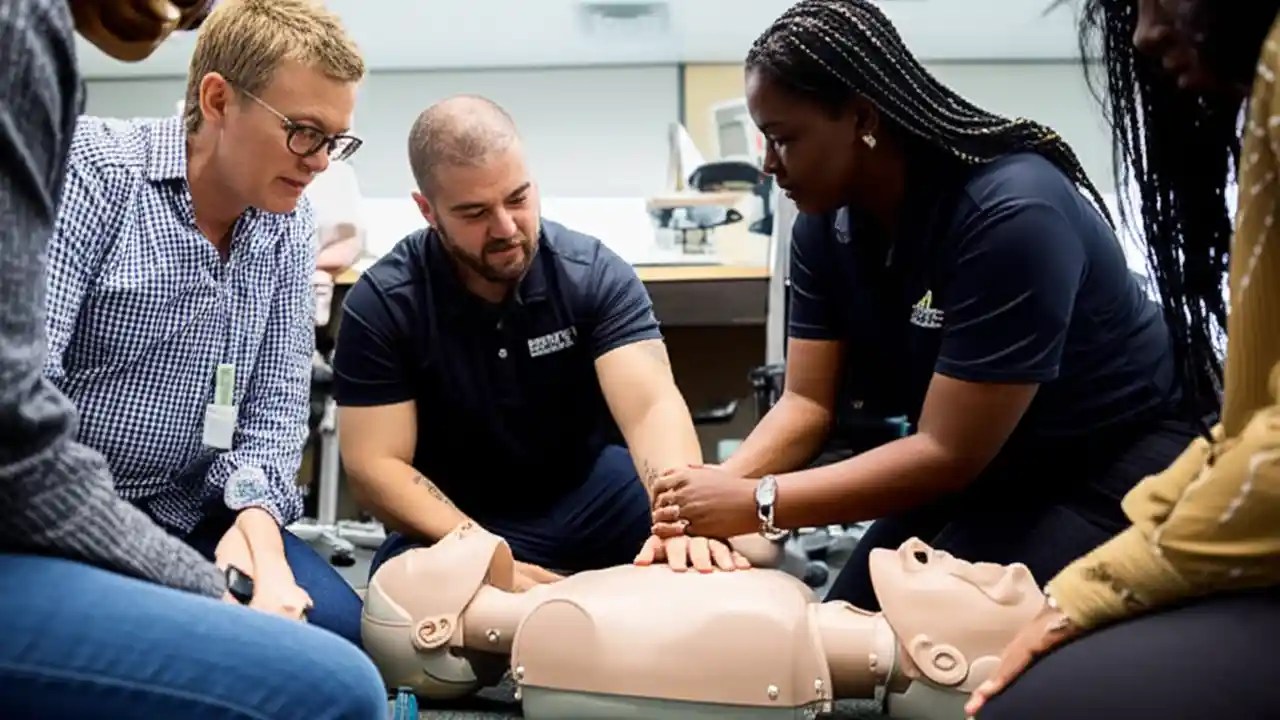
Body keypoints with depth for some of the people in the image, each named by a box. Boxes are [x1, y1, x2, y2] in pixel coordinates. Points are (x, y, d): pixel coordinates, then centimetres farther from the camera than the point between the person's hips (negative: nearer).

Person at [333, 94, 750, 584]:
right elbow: (376, 466, -14)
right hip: (461, 527, 0)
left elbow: (653, 407, -23)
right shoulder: (380, 305, -13)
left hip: (594, 495, 1)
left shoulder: (595, 274, -11)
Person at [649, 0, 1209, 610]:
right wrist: (705, 501, -25)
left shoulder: (1009, 213, -31)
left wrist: (755, 503, -32)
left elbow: (948, 452, -30)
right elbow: (807, 402, -8)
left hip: (1109, 467, -6)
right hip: (982, 468, 7)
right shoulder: (824, 224, -8)